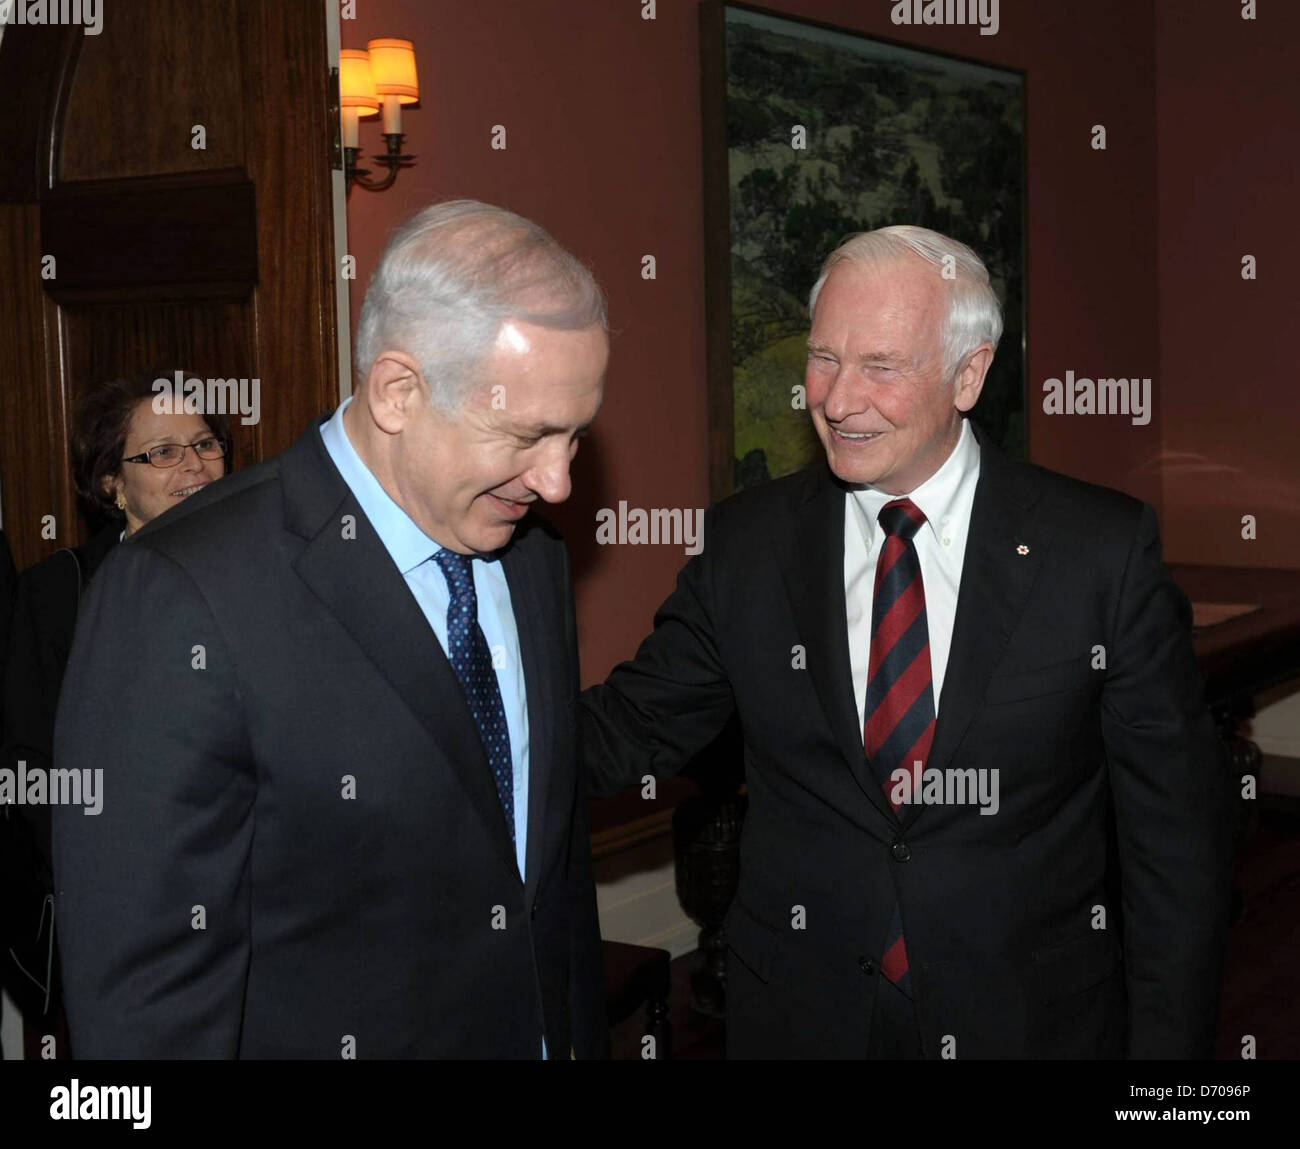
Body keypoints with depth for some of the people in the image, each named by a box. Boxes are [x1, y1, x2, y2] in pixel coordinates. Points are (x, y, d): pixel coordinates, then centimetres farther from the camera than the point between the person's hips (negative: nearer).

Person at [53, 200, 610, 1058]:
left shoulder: (535, 556, 0)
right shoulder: (184, 599, -24)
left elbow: (560, 842, 7)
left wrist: (584, 1035, 8)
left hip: (543, 1032, 6)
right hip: (323, 1033, -5)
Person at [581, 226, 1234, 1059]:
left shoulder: (1106, 549, -9)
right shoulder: (747, 544, -3)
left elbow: (1175, 830, -6)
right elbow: (634, 727, 1)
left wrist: (1168, 1043, -7)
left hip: (1036, 1020, -1)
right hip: (804, 1016, 2)